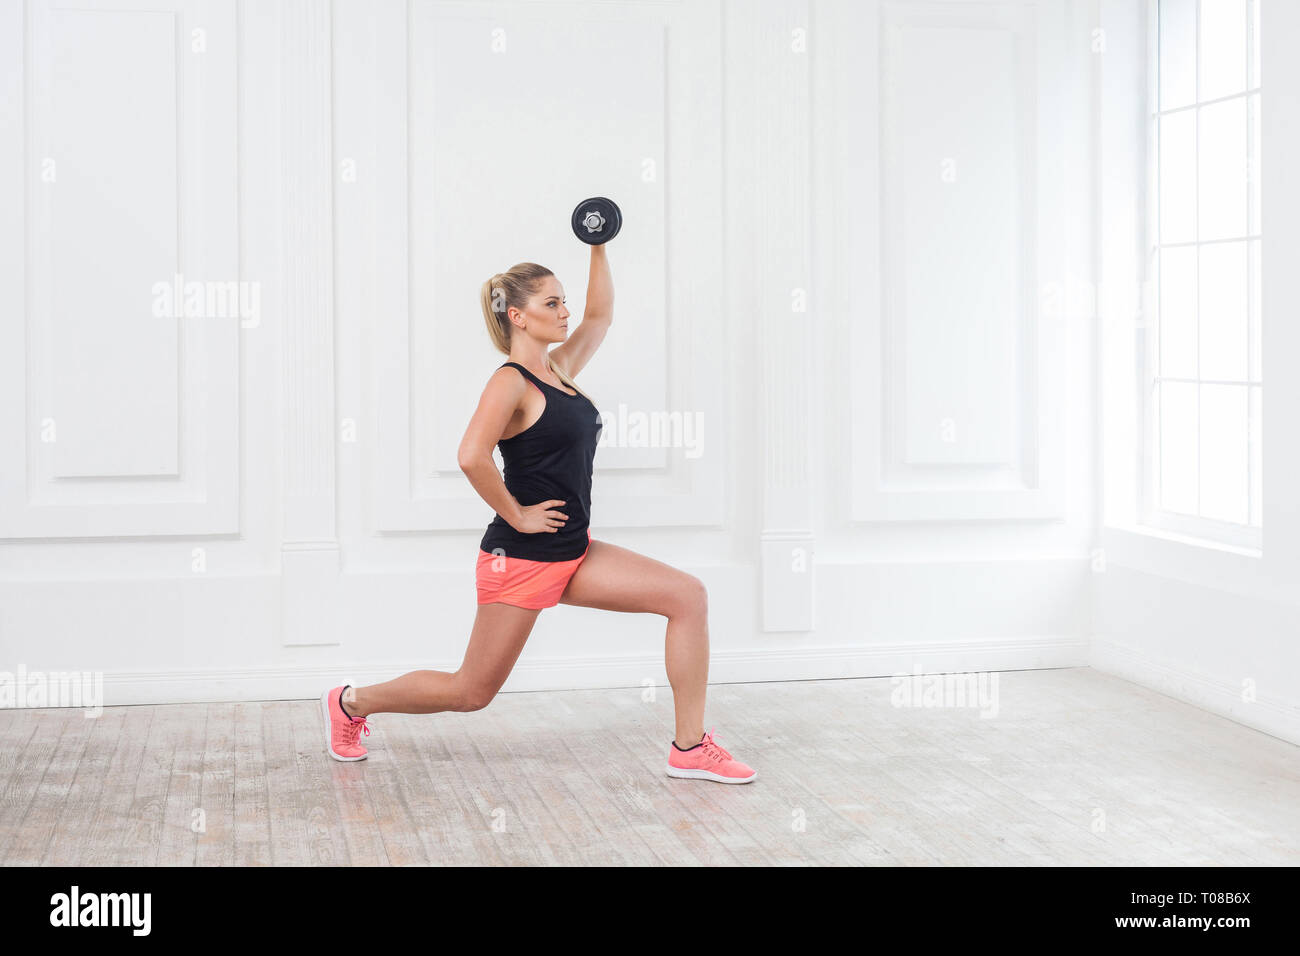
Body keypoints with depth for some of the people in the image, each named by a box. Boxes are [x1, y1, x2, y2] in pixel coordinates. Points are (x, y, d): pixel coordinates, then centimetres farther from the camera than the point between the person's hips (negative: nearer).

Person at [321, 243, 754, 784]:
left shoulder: (560, 369, 10)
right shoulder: (510, 382, -15)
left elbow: (600, 317, 24)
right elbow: (472, 457, -30)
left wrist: (599, 248, 17)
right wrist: (517, 515, -20)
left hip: (574, 554, 8)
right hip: (520, 558, -8)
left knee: (687, 597, -6)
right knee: (472, 691, 5)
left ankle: (690, 749, -3)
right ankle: (350, 703, 29)